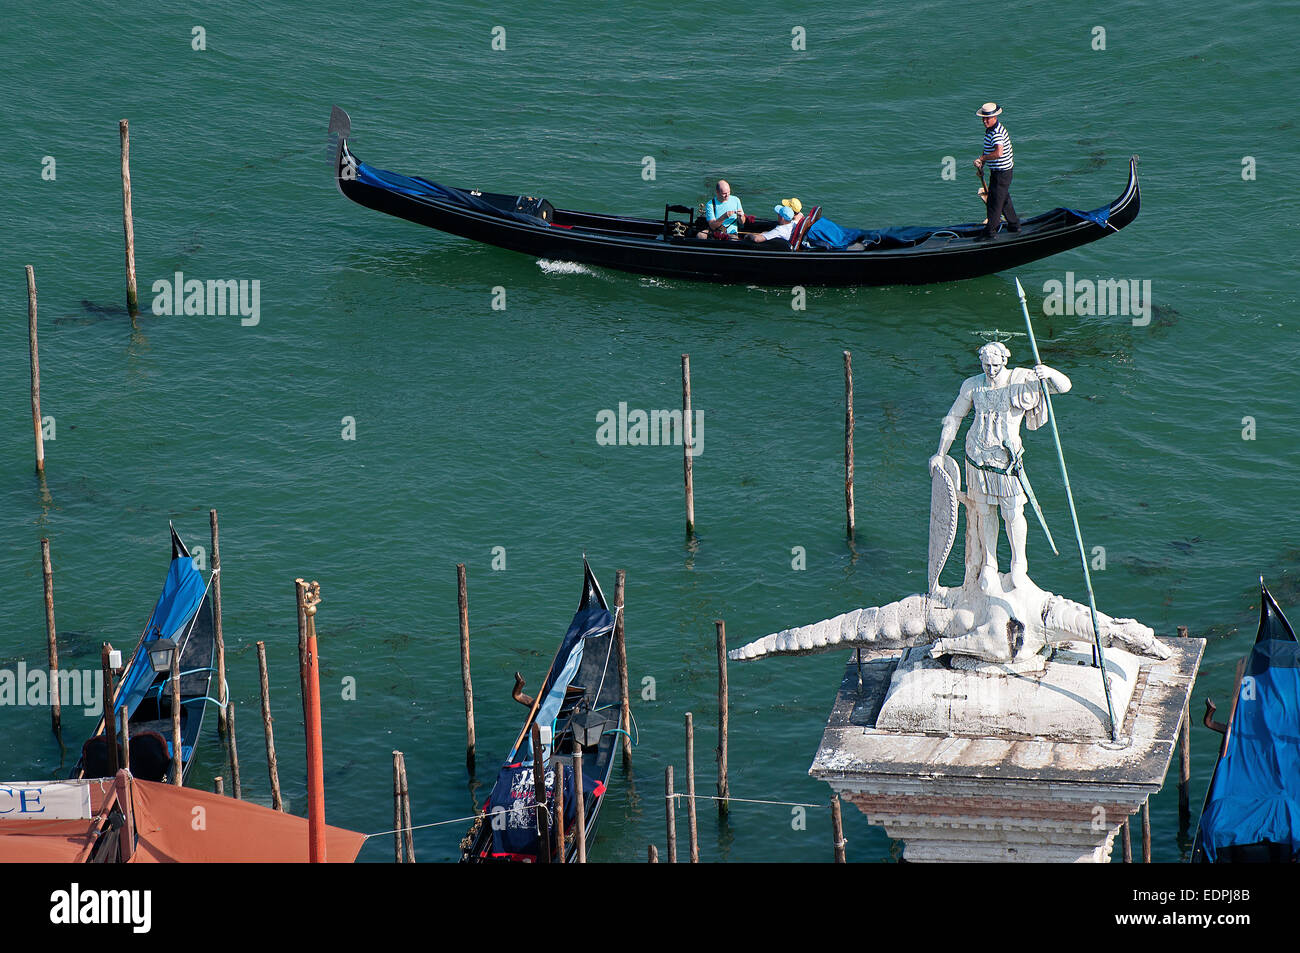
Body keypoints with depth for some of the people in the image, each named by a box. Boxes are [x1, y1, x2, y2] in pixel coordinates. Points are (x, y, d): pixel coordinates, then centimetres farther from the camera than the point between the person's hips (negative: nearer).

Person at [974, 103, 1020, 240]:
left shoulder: (996, 133, -26)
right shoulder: (990, 129, 8)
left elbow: (998, 152, -41)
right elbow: (988, 150, 22)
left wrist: (982, 159, -30)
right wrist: (982, 164, 13)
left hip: (1001, 172, -10)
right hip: (999, 171, 10)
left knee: (995, 200, -2)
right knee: (1004, 199, 21)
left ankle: (990, 230, 5)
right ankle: (1014, 225, 33)